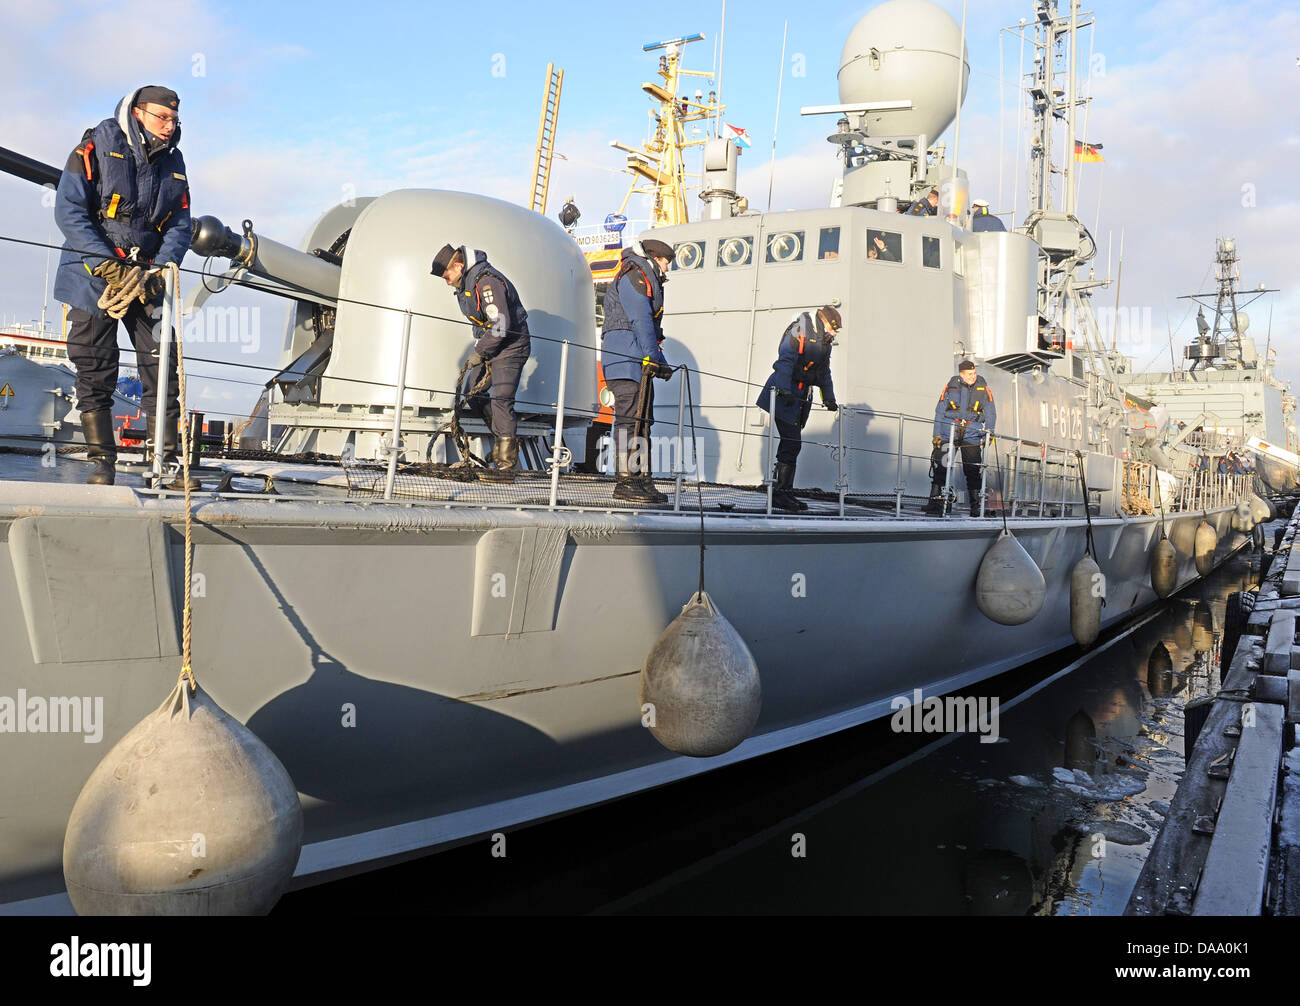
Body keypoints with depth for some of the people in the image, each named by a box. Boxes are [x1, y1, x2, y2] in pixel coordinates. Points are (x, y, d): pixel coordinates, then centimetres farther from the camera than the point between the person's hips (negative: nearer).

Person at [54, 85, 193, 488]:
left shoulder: (173, 162, 10)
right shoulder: (98, 145, -3)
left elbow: (179, 226, 9)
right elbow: (68, 209, -10)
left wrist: (160, 270, -8)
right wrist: (109, 266, -18)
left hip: (147, 278, 4)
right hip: (94, 274, -3)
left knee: (161, 368, -3)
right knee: (95, 372, -2)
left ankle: (166, 462, 2)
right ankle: (102, 463, 6)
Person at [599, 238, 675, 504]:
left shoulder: (647, 282, 30)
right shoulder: (634, 276, -3)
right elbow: (641, 320, -14)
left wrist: (661, 362, 19)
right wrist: (652, 357, -19)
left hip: (641, 361, 10)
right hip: (625, 355, -10)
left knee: (643, 419, 7)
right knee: (629, 418, -14)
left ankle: (641, 479, 9)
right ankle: (624, 482, -15)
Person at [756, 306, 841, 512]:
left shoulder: (824, 343, 20)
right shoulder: (799, 331, -7)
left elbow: (825, 373, 32)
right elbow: (786, 360, -17)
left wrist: (829, 399, 30)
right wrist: (785, 390, -27)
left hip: (801, 397, 9)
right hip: (786, 394, -9)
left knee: (792, 445, 8)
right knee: (791, 443, -14)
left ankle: (786, 492, 11)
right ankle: (778, 493, -12)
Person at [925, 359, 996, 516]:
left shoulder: (983, 387, 5)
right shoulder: (951, 386, 3)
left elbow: (991, 412, 10)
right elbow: (940, 411, 8)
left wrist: (989, 433, -1)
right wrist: (937, 434, 3)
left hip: (973, 434, 0)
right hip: (949, 431, 0)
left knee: (973, 470, 2)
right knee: (940, 466, -6)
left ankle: (975, 505, 11)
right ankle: (936, 500, 0)